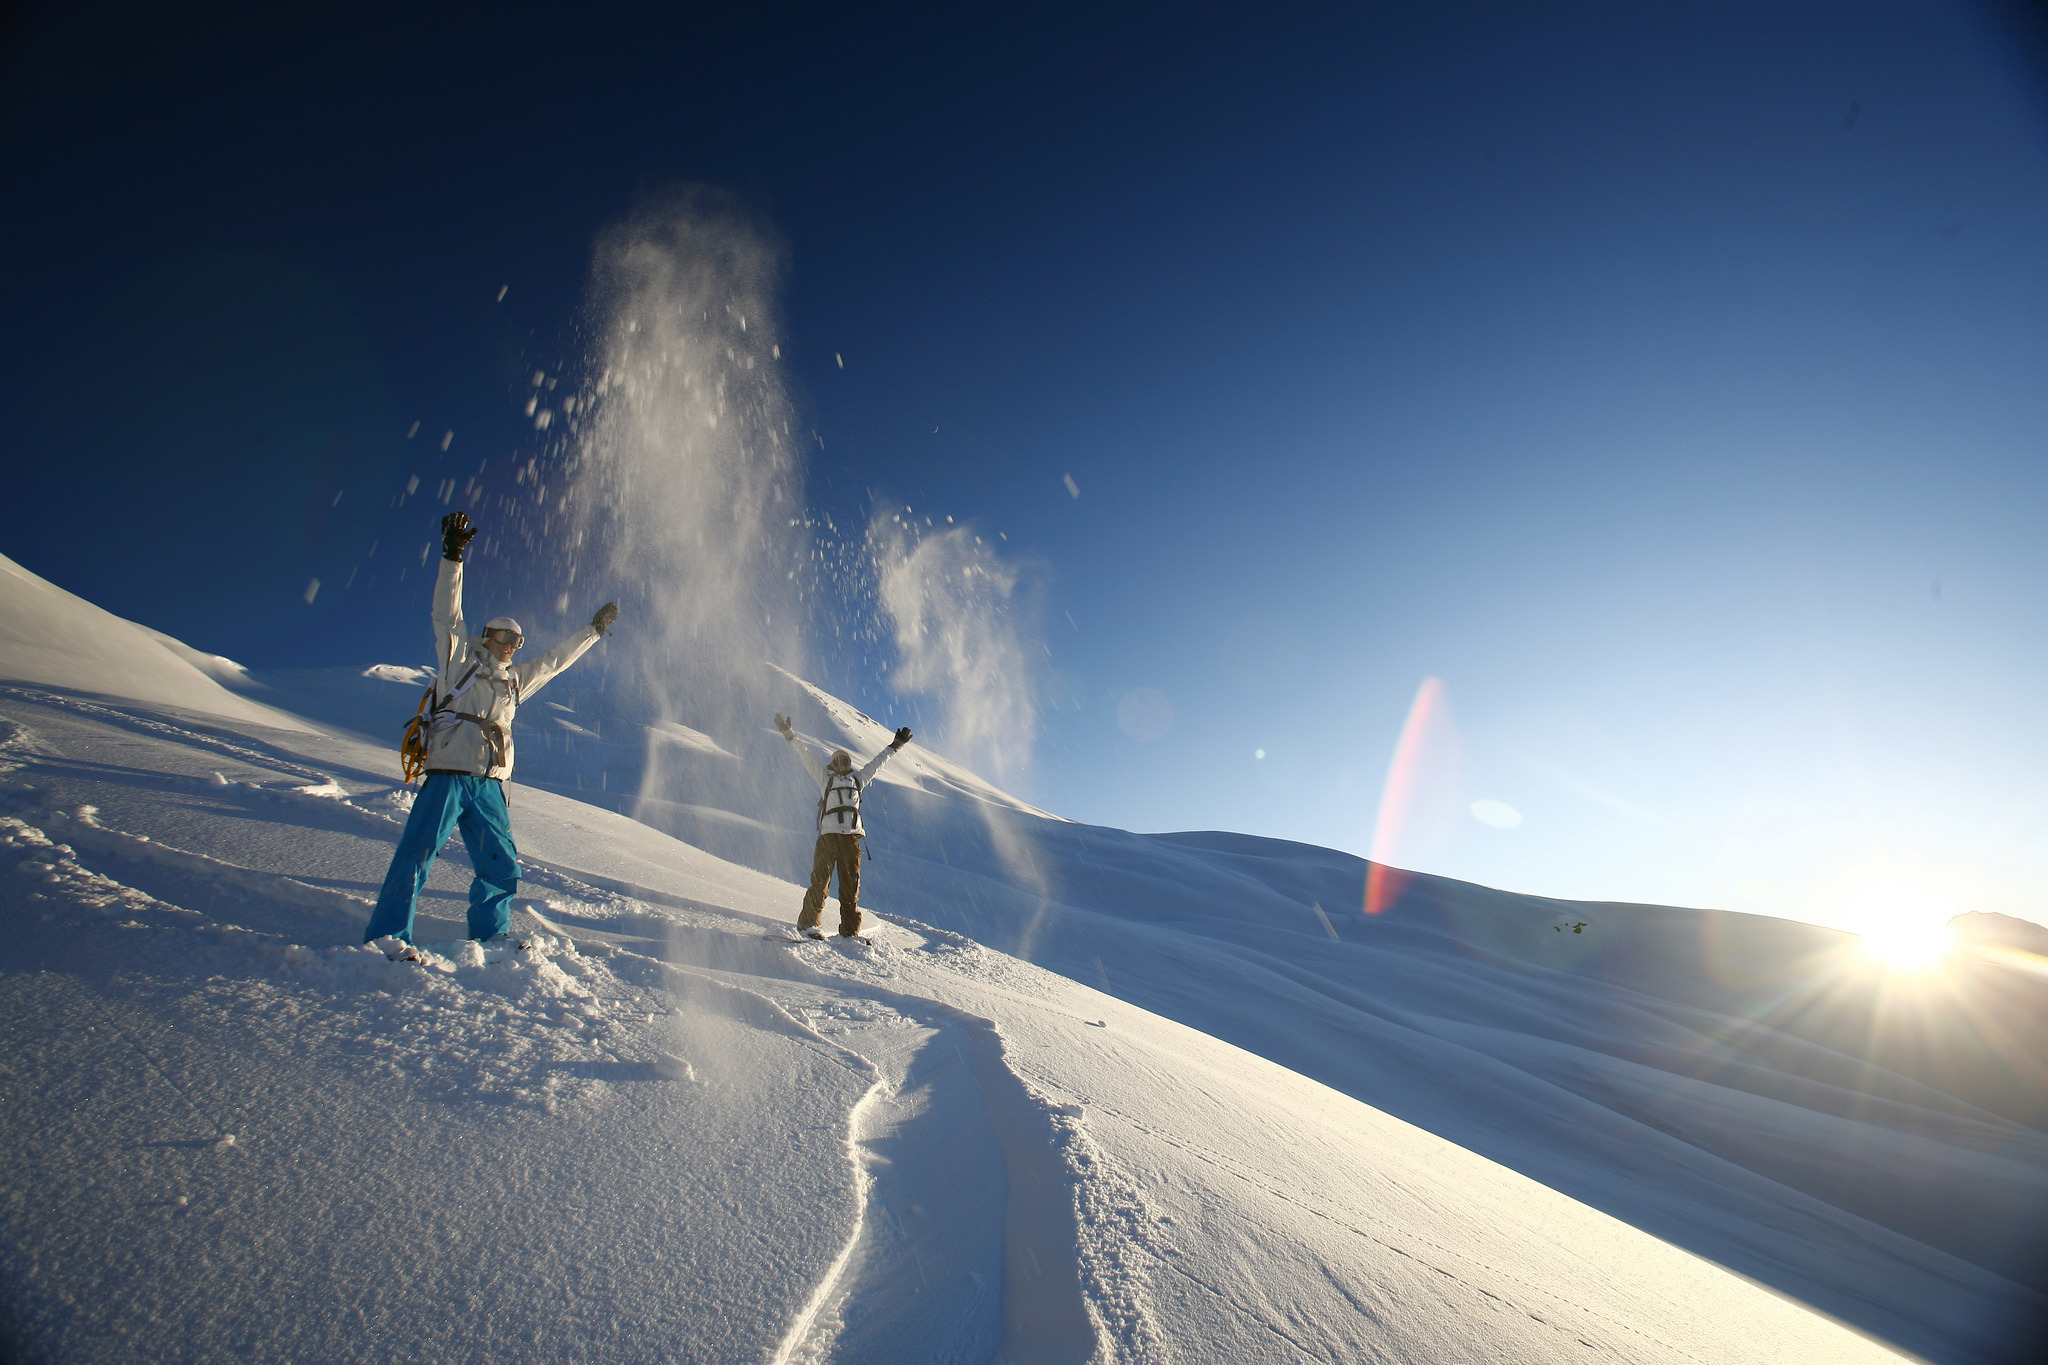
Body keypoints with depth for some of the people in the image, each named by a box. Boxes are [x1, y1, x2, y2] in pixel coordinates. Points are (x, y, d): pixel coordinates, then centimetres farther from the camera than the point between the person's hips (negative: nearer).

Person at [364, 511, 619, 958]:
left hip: (490, 786, 6)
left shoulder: (516, 679, 22)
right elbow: (447, 614, -2)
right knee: (417, 854, -14)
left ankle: (490, 932, 21)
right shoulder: (460, 658, 9)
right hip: (448, 776, -5)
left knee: (501, 866, 7)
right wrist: (452, 556, -11)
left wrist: (594, 630, 38)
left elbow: (556, 660, 33)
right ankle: (387, 935, -11)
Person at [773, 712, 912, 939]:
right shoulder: (825, 778, 17)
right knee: (820, 880, -7)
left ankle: (849, 929, 3)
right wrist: (789, 734, 12)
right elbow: (805, 756, 15)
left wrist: (894, 747, 41)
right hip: (828, 835, -3)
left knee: (851, 884, 0)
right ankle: (807, 923, 0)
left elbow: (876, 763, 34)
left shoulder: (857, 780, 24)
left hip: (851, 837, 3)